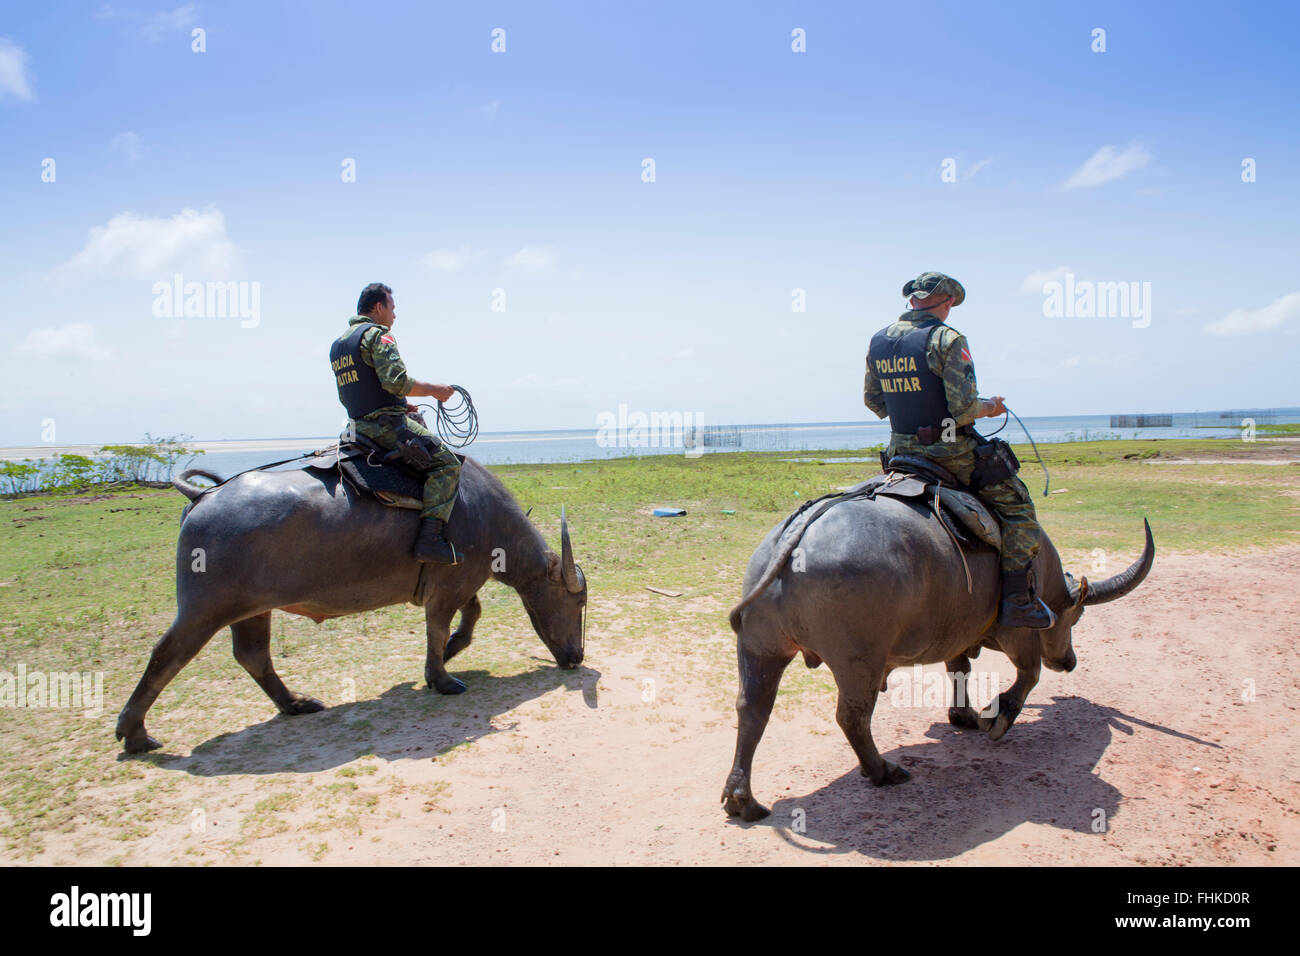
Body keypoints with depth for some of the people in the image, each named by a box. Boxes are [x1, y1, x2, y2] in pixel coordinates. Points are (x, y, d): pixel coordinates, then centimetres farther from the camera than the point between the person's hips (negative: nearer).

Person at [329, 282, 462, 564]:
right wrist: (434, 390, -8)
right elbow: (396, 381, -22)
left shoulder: (337, 344, 21)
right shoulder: (377, 335, -8)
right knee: (446, 463, -12)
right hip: (388, 424, -10)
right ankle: (431, 537, -25)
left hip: (359, 426, 10)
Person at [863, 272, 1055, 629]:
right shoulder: (947, 339, -14)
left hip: (901, 451, 7)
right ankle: (1017, 601, -1)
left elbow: (872, 400, 15)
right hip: (950, 451, -6)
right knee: (1017, 505, 4)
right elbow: (964, 408, -19)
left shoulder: (878, 341, 6)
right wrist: (989, 407, 0)